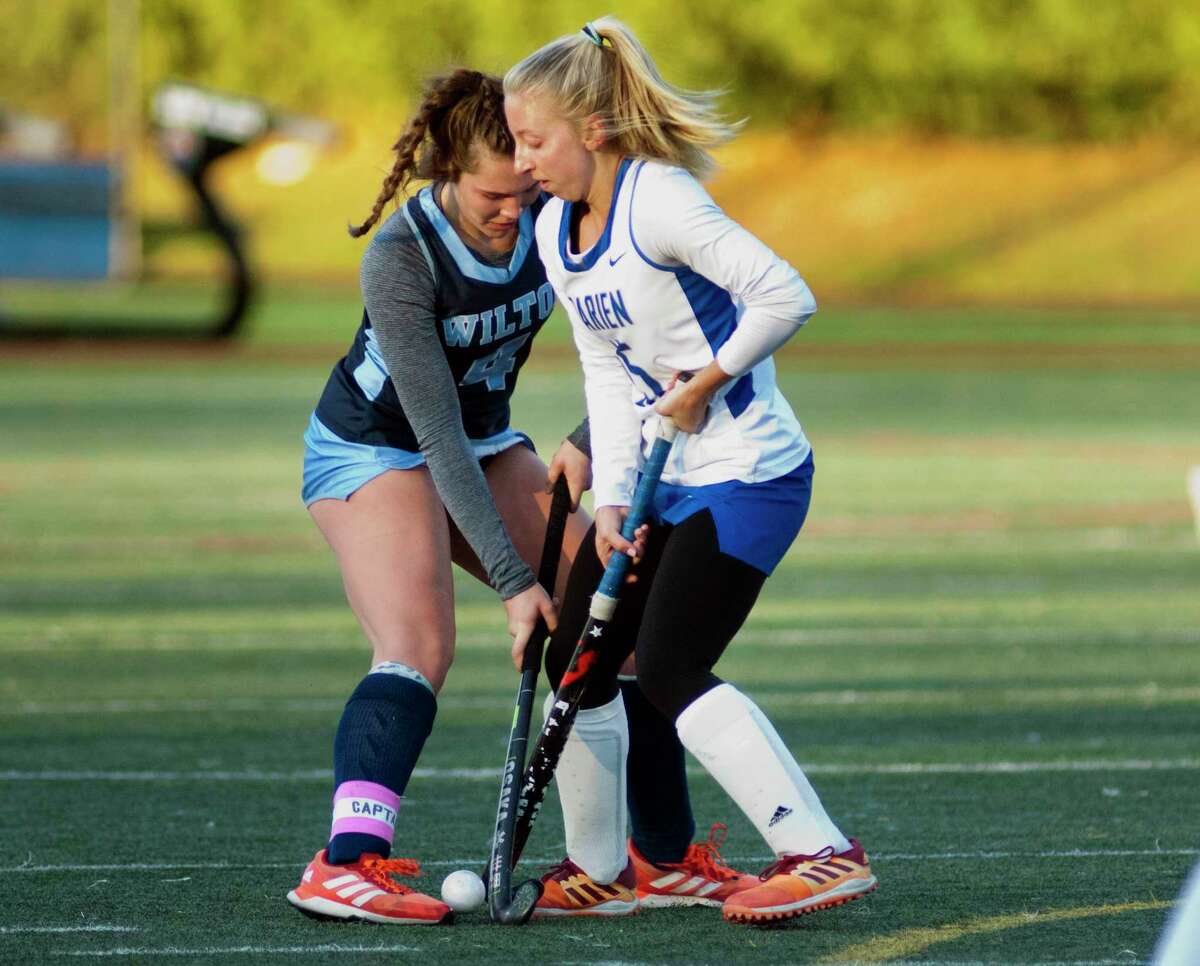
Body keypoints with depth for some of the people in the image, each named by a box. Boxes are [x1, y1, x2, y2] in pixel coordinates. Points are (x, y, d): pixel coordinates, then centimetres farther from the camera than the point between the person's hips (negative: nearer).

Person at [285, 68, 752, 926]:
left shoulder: (552, 217, -17)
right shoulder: (400, 259, -30)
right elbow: (437, 437, -31)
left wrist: (588, 442, -26)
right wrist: (513, 581, -33)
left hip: (483, 444, 6)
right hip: (371, 447, -6)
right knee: (419, 644, -27)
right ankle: (346, 865, -39)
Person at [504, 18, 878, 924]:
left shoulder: (660, 203, -21)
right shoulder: (556, 230, 6)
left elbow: (785, 297, -27)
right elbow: (609, 371, 7)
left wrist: (704, 382, -16)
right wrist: (612, 500, -3)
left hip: (748, 473, -9)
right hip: (666, 480, 9)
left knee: (670, 670, -17)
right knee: (577, 660, 8)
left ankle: (822, 852, -16)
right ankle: (598, 871, 24)